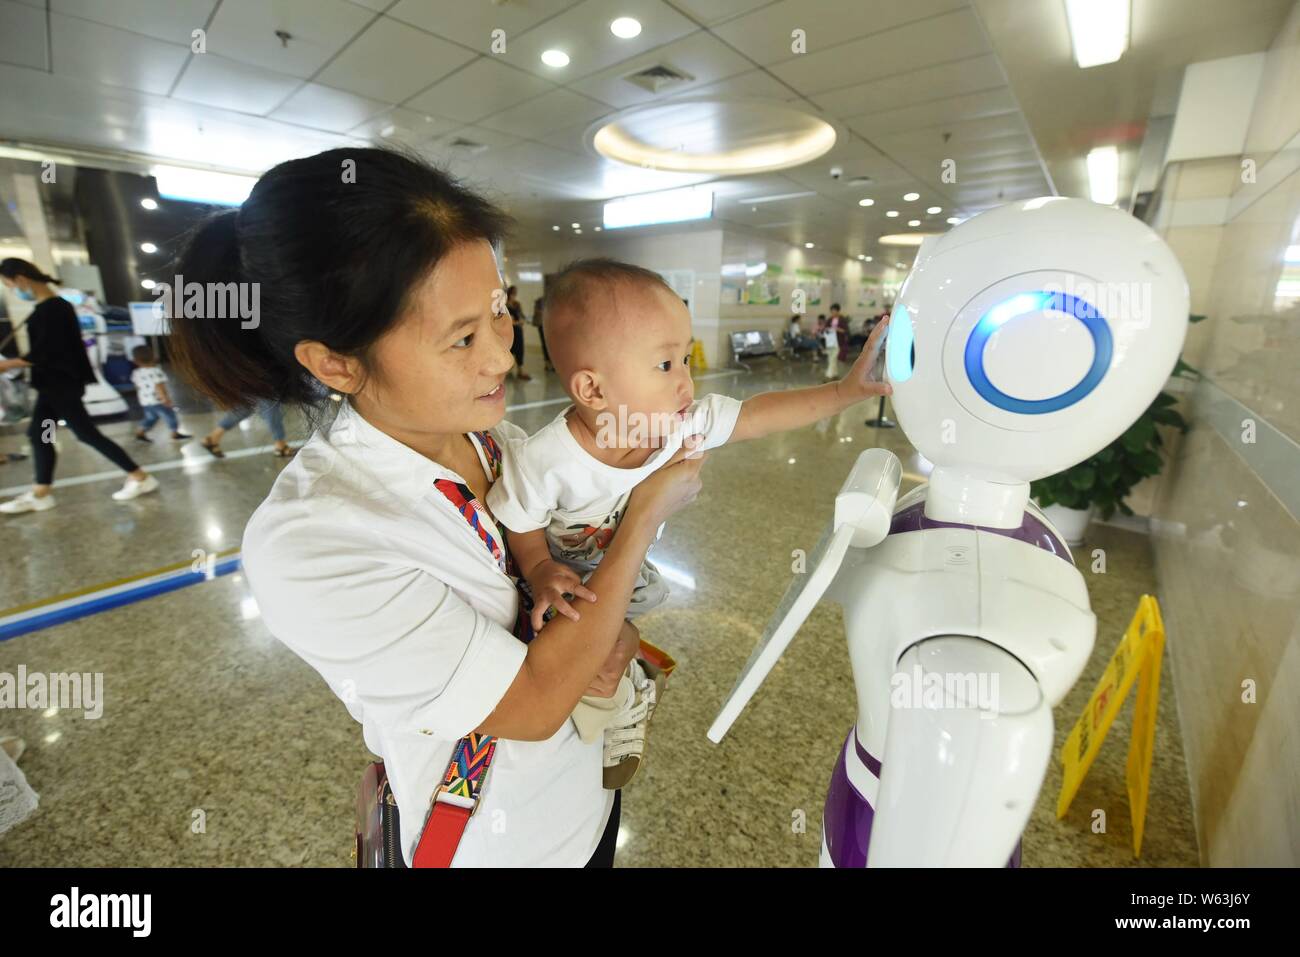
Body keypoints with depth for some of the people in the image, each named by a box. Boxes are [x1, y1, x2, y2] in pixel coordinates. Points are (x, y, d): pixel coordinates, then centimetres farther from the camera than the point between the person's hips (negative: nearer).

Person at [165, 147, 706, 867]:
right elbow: (534, 704, -29)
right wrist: (650, 511, -25)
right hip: (494, 839, -5)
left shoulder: (488, 432, -14)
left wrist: (618, 626, -20)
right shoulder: (304, 544, -32)